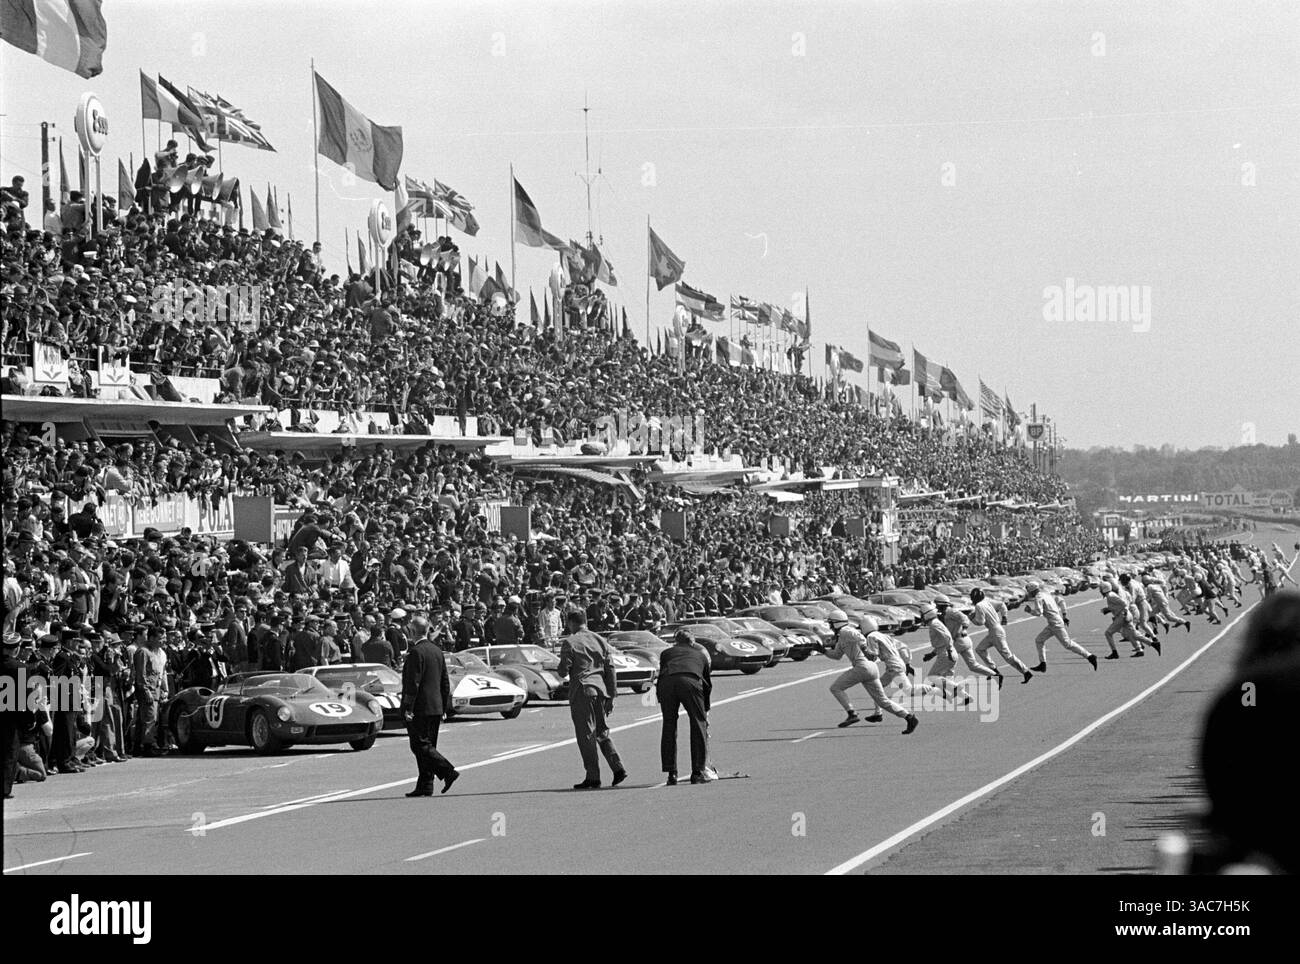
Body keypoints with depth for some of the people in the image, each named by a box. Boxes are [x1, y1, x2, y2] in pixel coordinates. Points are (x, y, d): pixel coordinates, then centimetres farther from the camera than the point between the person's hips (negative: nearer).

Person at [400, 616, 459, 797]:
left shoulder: (416, 652, -14)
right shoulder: (437, 651, 13)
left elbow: (413, 683, -18)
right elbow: (445, 683, 16)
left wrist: (408, 708, -16)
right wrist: (443, 709, 21)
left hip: (420, 708, -9)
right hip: (436, 707, 9)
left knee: (421, 746, -7)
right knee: (427, 746, 10)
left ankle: (448, 772, -18)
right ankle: (425, 787, 10)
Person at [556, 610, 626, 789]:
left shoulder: (570, 643, -4)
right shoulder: (601, 641, 13)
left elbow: (563, 671, -9)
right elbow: (610, 671, 11)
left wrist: (559, 670, 16)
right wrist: (611, 697, 15)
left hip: (582, 691, -6)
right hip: (601, 690, 6)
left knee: (586, 734, -2)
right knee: (602, 731, 18)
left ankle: (593, 777, -3)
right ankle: (618, 768, 6)